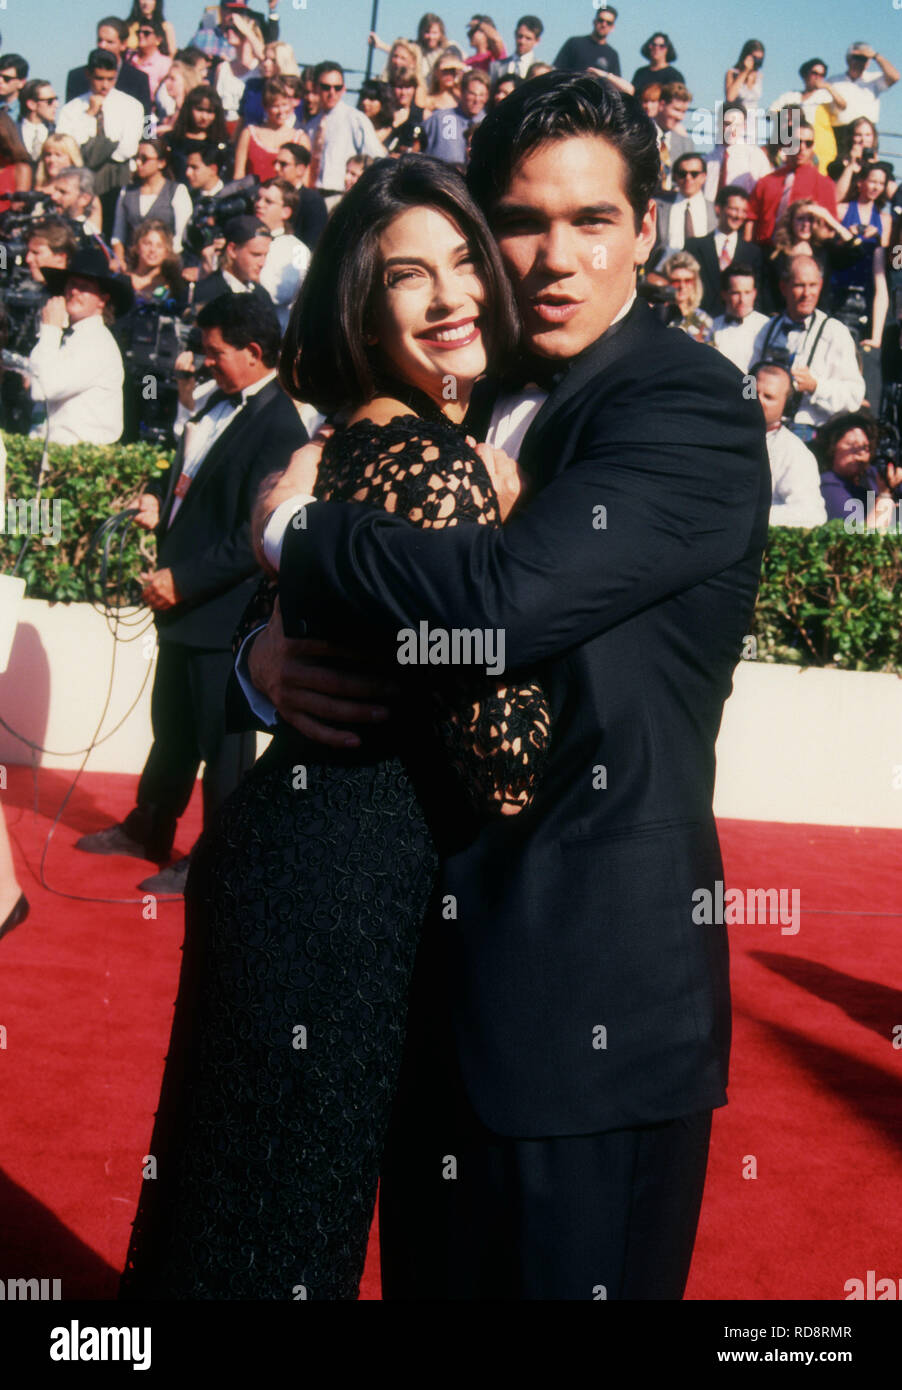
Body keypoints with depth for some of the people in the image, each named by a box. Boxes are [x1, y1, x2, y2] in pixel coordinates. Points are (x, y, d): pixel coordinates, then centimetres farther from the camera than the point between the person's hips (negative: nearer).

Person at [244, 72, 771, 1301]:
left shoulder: (691, 410, -14)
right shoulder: (468, 406, 11)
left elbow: (502, 597, -29)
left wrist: (295, 533, -12)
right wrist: (273, 654, -11)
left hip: (594, 988, -7)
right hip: (441, 972, 7)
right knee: (431, 1273, 21)